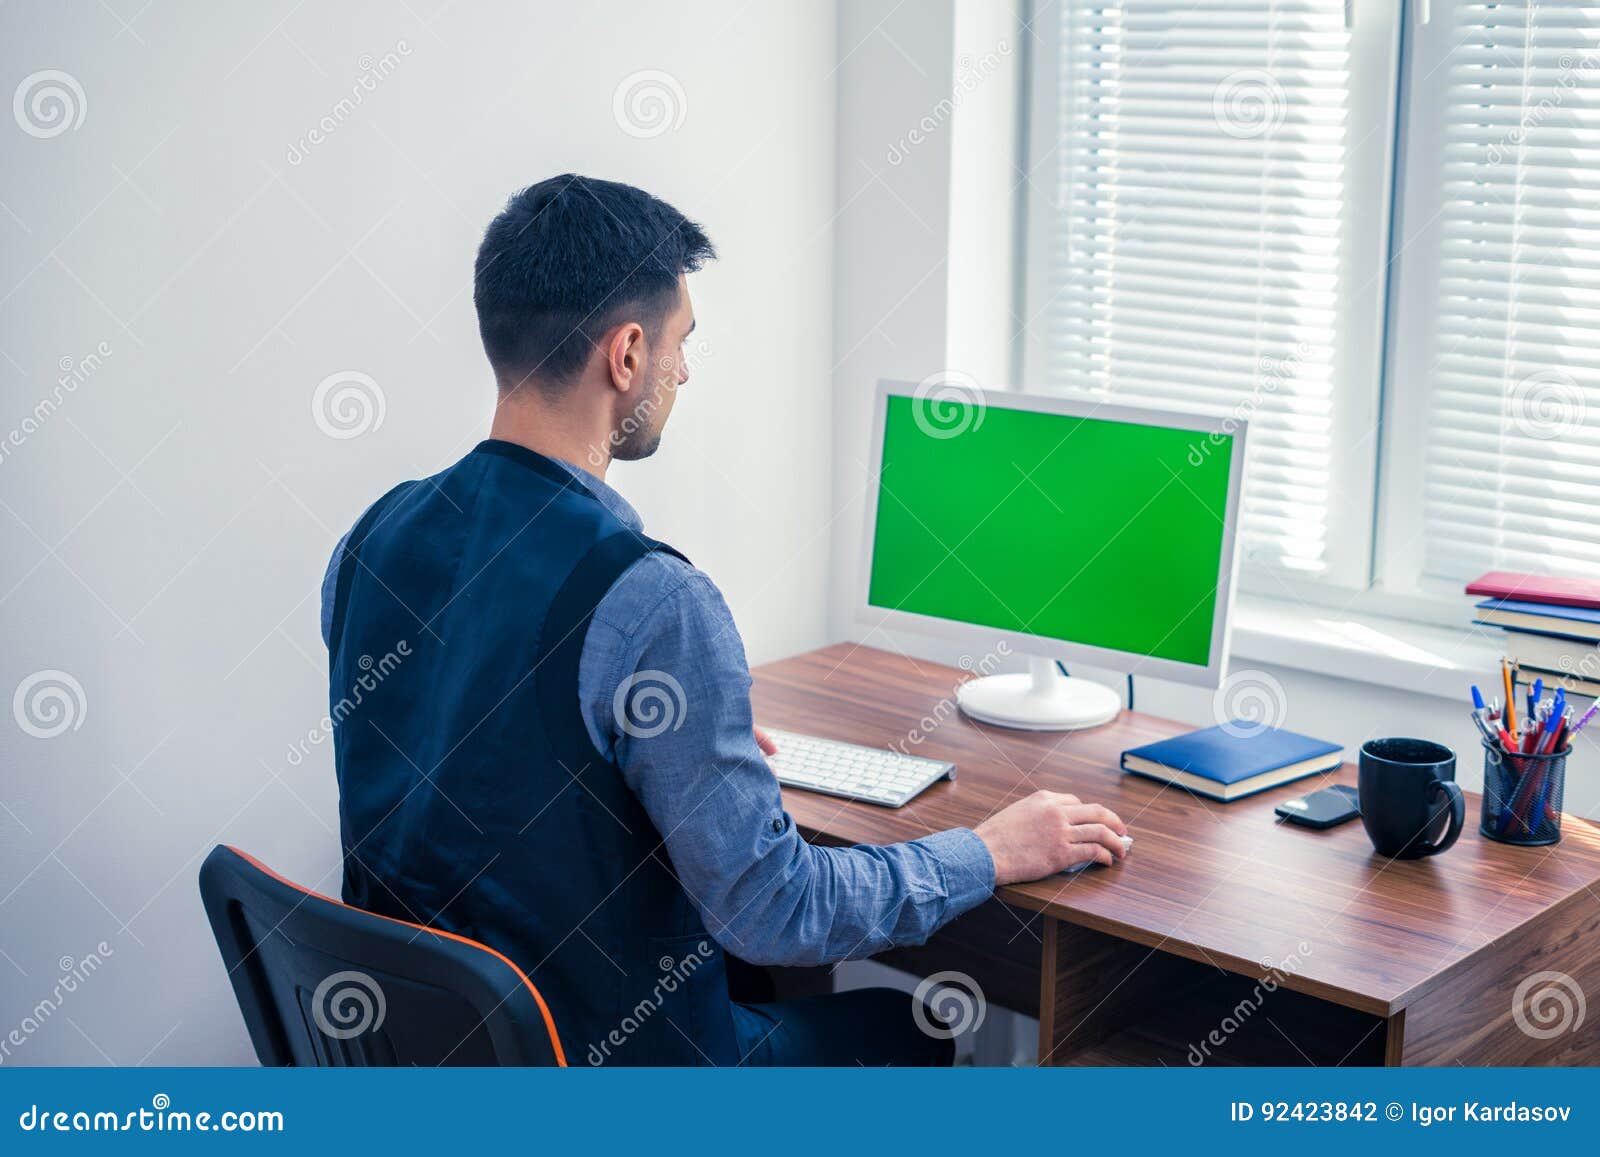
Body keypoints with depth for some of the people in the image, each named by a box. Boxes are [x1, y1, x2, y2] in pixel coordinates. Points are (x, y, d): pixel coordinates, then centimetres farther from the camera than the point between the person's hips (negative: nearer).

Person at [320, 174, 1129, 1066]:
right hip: (608, 1063, -7)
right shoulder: (651, 601, -28)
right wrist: (991, 854, -7)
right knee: (909, 1026, 20)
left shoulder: (374, 539, -4)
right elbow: (773, 913, -22)